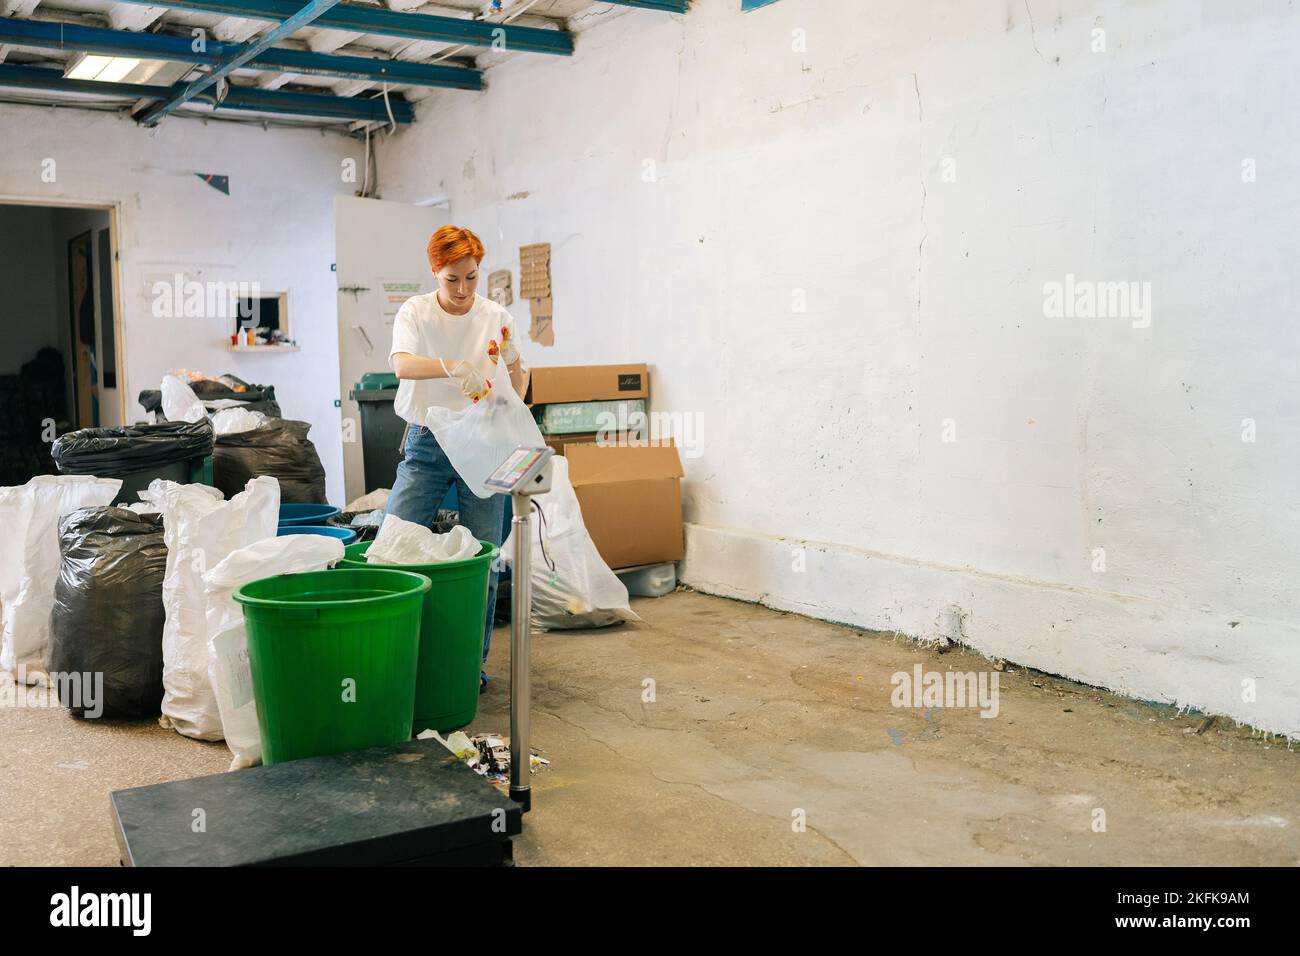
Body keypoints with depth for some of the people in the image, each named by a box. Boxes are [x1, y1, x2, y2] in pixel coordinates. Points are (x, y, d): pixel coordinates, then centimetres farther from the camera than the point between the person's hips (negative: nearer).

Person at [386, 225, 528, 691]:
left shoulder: (497, 318, 2)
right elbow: (402, 364, -25)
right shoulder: (415, 312, -4)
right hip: (427, 445, -1)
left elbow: (518, 371, 21)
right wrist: (455, 367, -42)